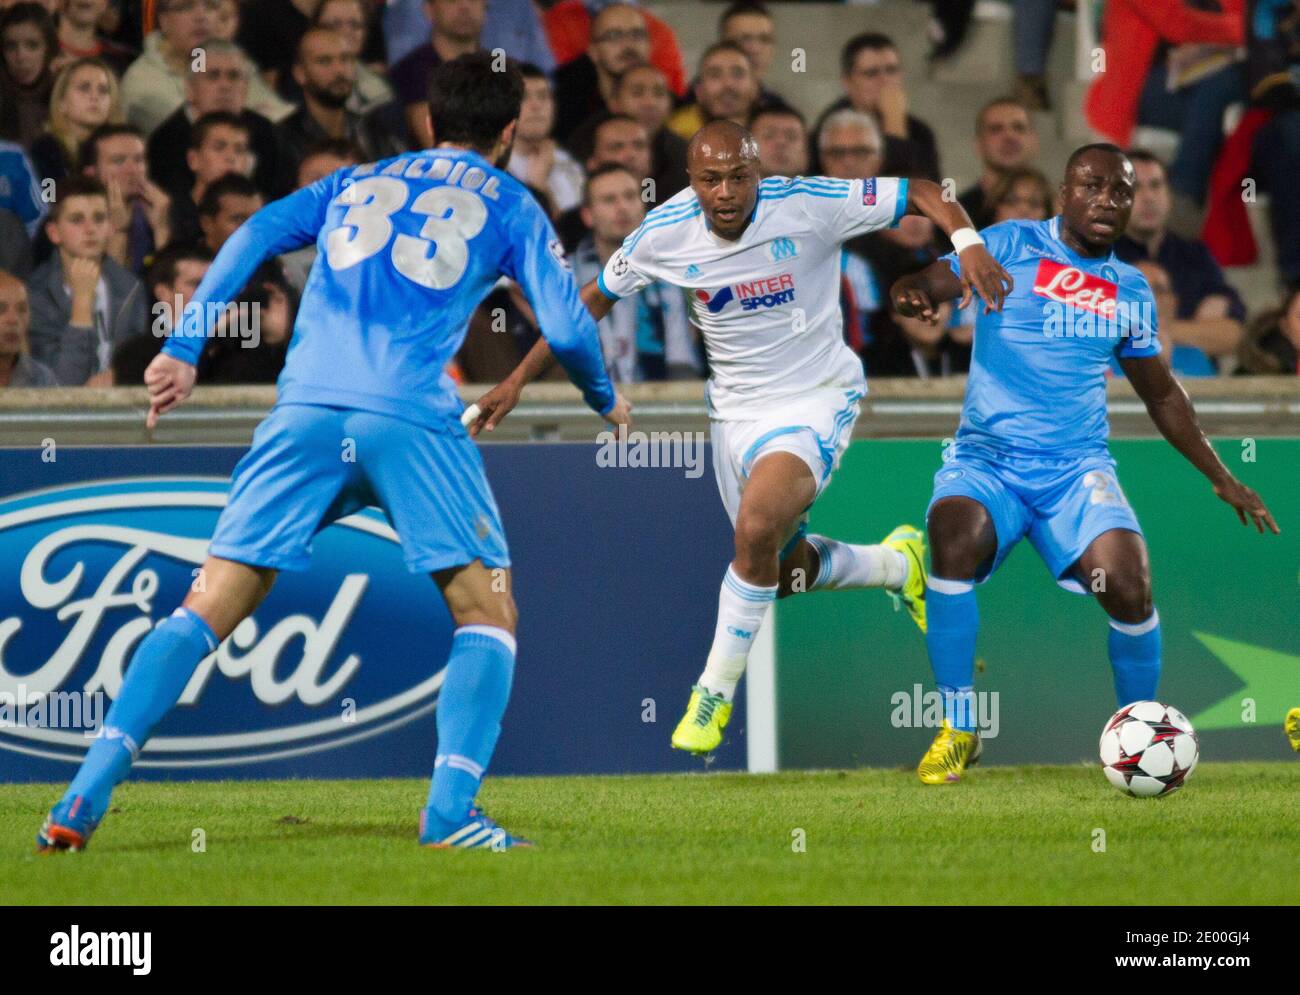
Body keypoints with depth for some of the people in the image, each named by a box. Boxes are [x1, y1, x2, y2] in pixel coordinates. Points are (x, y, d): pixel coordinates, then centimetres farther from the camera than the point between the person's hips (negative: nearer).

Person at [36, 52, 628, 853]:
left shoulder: (355, 183, 26)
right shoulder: (508, 204, 17)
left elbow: (254, 236, 13)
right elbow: (566, 328, 10)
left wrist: (184, 350, 9)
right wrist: (607, 402, 29)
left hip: (306, 410, 3)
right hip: (414, 418, -3)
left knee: (208, 611, 4)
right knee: (489, 614, 8)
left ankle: (88, 792, -9)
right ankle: (451, 809, -11)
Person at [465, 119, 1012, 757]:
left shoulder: (808, 205, -20)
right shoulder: (664, 234, -10)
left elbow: (922, 193, -12)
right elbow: (593, 299, 5)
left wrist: (968, 243, -31)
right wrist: (516, 381, 3)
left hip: (818, 397, -5)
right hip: (737, 411, 5)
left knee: (757, 527, -26)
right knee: (784, 568, 12)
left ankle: (715, 694, -8)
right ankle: (899, 564, 45)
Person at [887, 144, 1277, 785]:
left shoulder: (1130, 291, 14)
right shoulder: (1010, 245, 3)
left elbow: (1162, 395, 26)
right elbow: (927, 284, -5)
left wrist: (1221, 479, 23)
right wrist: (911, 295, -30)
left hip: (1078, 467, 2)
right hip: (987, 460, -2)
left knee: (1126, 584, -22)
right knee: (955, 539, -33)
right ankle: (958, 731, -17)